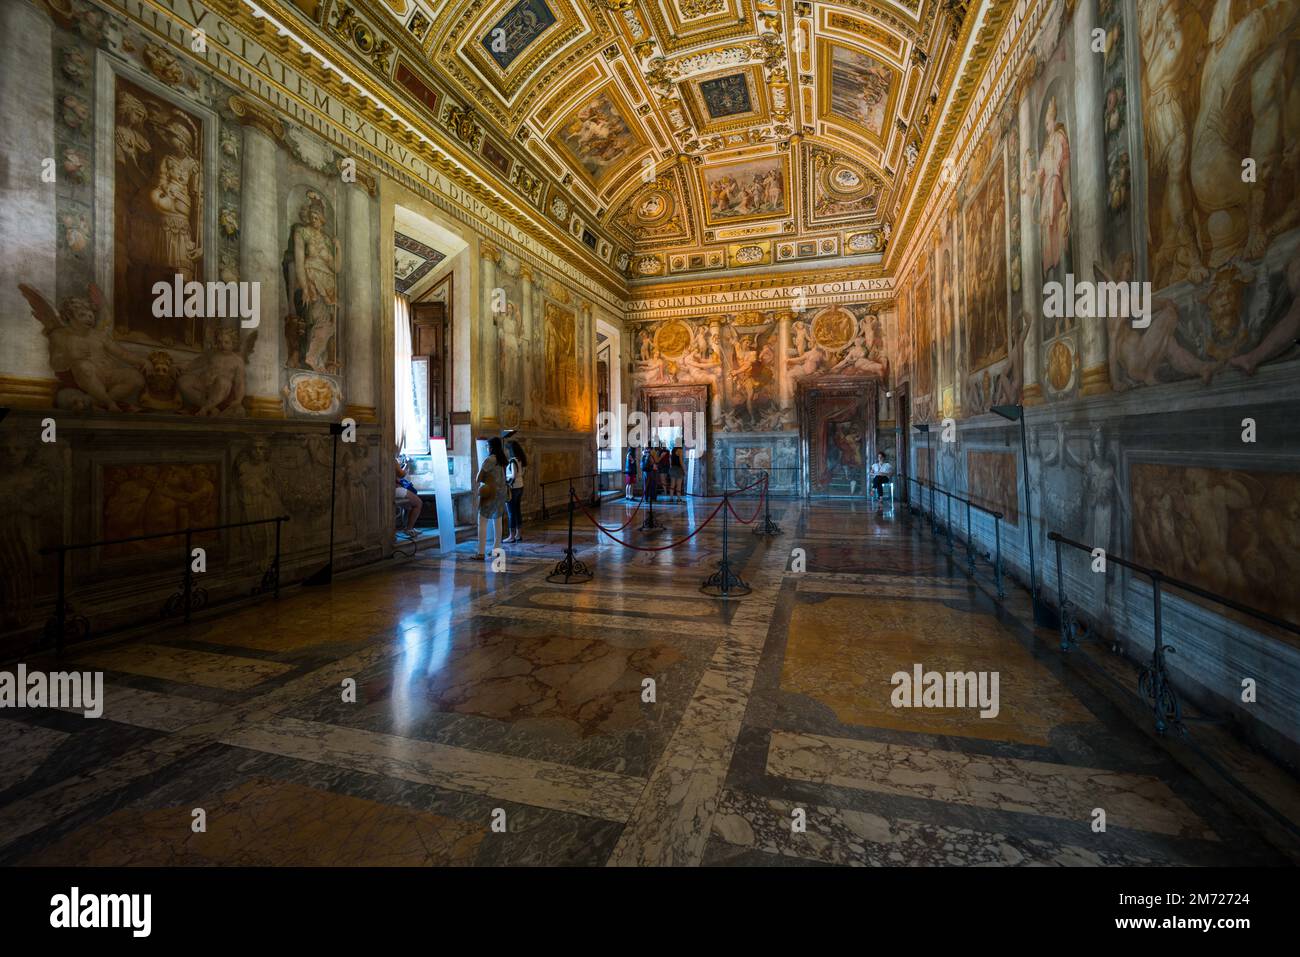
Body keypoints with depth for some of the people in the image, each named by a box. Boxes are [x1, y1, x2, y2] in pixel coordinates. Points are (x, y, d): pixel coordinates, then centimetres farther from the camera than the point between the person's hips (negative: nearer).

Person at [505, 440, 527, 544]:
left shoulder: (513, 460, -17)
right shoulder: (521, 460, 7)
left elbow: (513, 475, -24)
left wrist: (505, 476, -8)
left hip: (512, 488, -8)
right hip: (520, 487, 8)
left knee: (511, 513, -1)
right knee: (517, 511, 14)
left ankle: (512, 537, 5)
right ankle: (518, 535, 21)